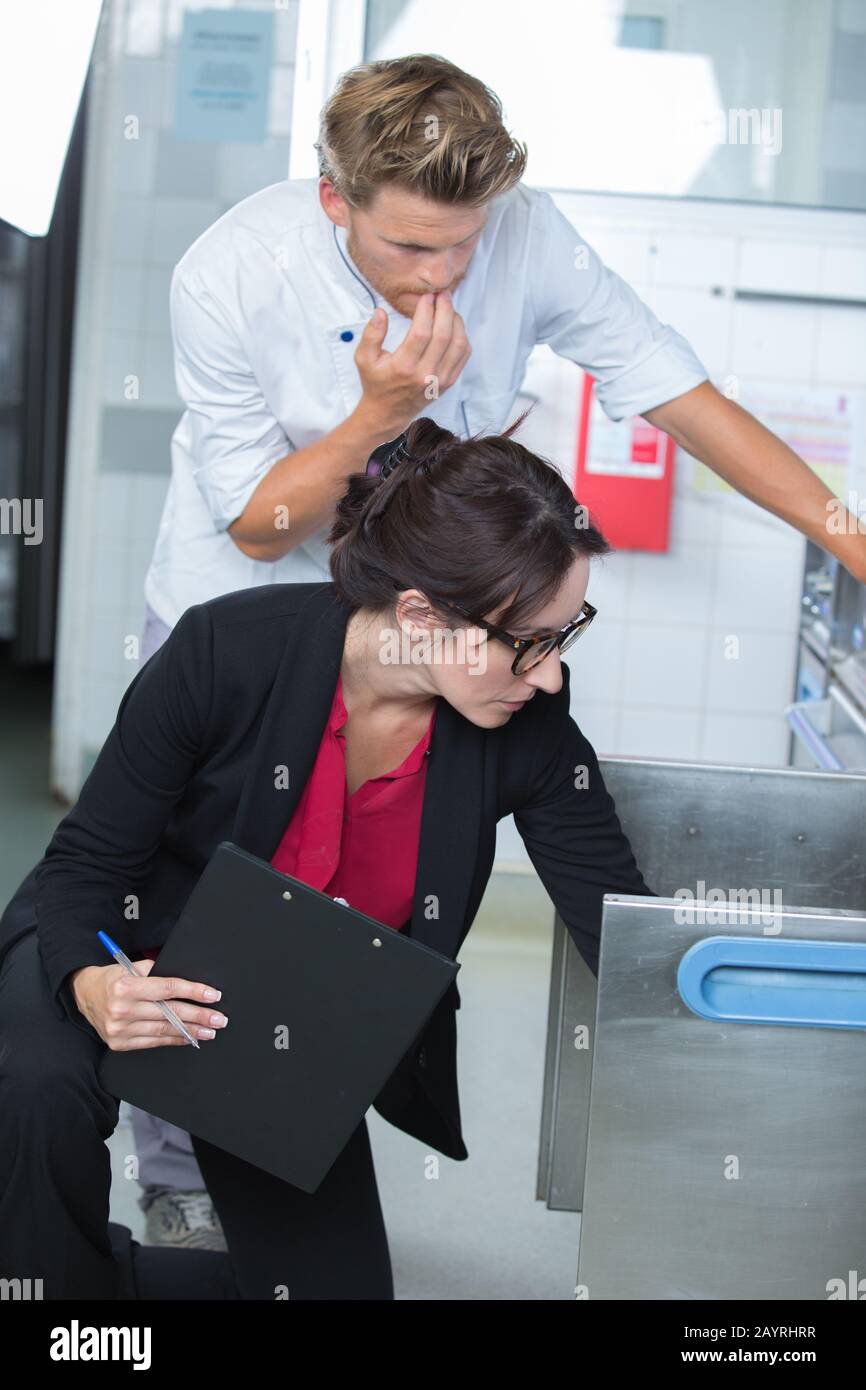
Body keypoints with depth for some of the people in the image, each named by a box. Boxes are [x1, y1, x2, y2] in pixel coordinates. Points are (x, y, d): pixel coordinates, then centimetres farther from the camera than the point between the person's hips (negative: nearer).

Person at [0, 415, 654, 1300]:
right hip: (127, 956, -3)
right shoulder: (226, 652, -28)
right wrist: (92, 985, -39)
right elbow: (88, 861, -19)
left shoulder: (530, 731, -19)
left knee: (333, 1279, -4)